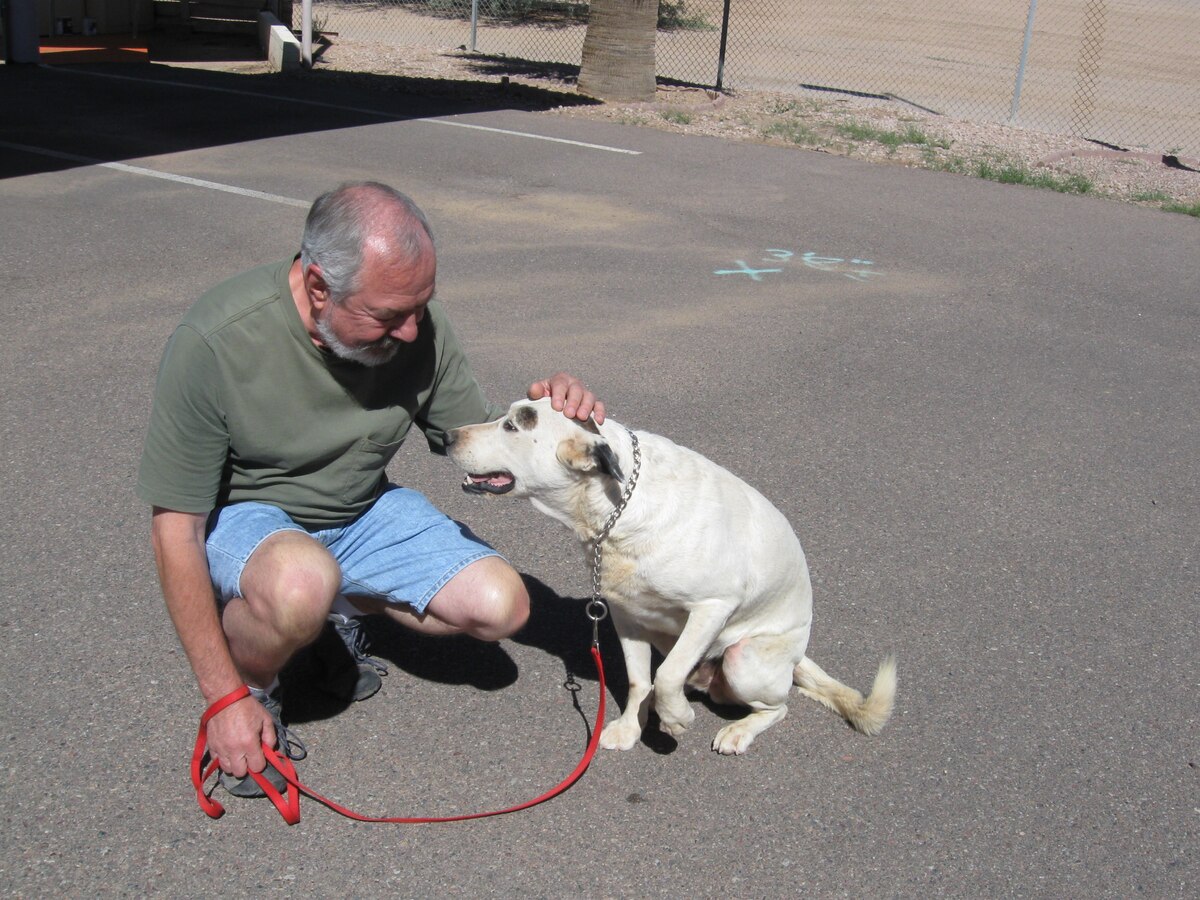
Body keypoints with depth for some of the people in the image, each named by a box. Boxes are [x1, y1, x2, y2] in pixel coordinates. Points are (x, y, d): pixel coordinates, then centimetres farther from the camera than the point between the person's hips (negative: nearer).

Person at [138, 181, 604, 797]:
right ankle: (250, 689, -4)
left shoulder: (417, 324, -15)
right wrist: (223, 698, -22)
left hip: (364, 512, 5)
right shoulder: (214, 343, -28)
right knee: (301, 582, -39)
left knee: (500, 606, -12)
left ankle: (341, 610, 13)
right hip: (243, 517, -5)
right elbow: (176, 532, -23)